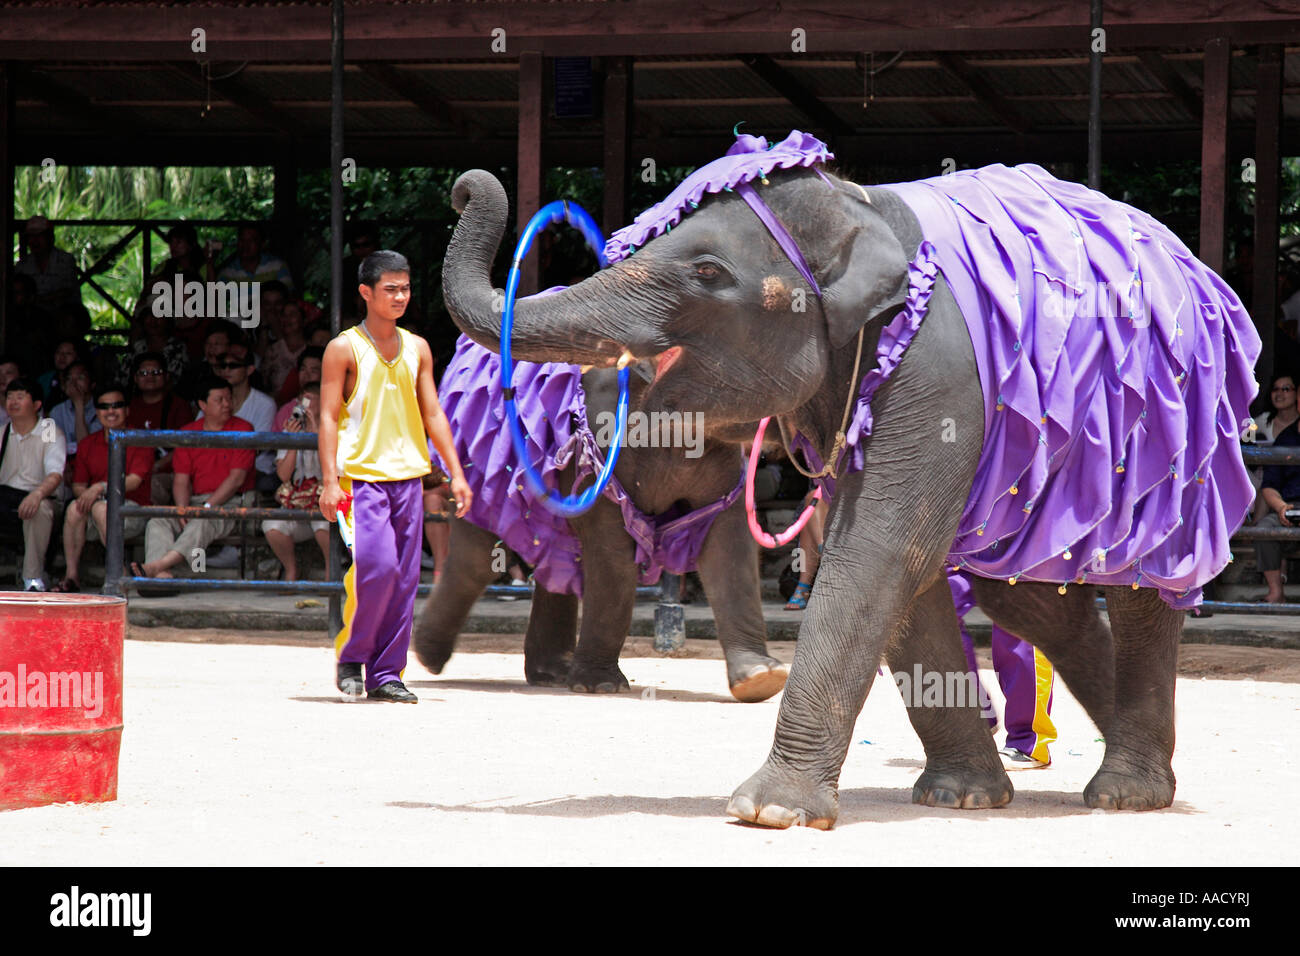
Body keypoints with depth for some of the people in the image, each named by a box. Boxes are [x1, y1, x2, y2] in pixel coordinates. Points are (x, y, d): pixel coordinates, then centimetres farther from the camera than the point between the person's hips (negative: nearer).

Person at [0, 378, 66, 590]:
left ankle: (33, 578, -29)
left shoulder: (50, 433, -1)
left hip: (37, 498, -4)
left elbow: (55, 475, -15)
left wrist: (37, 494, -36)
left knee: (40, 508, -39)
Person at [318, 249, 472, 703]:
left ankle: (386, 674, 7)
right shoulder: (345, 349, -2)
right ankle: (350, 658, 1)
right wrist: (330, 481, -13)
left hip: (408, 475, 5)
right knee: (376, 567, -17)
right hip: (361, 474, -5)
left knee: (405, 580, 1)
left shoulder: (417, 349, 13)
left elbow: (432, 414, 17)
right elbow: (329, 416, -4)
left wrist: (456, 473, 10)